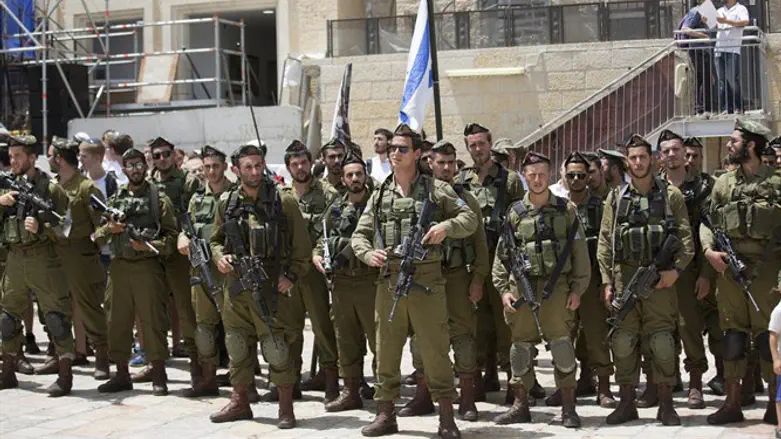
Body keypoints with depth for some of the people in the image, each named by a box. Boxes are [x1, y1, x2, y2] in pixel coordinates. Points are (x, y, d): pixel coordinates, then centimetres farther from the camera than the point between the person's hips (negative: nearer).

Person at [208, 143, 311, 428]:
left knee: (277, 349, -4)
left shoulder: (283, 202, -5)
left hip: (271, 287, -4)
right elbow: (215, 239, 17)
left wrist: (291, 276, -10)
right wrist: (220, 257, -3)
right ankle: (240, 402, 26)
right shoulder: (226, 203, 6)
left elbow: (301, 246, -1)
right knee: (237, 347, 12)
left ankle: (286, 407, 8)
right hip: (235, 285, 4)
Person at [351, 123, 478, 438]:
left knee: (435, 348, -3)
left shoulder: (436, 189, 4)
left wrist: (447, 226, -15)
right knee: (386, 349, 8)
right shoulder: (380, 194, 14)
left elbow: (470, 219, 5)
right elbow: (360, 234, 15)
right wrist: (368, 253, -7)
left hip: (426, 278, -4)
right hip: (389, 279, 4)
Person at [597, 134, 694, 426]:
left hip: (660, 278, -2)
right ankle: (627, 403, 12)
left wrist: (676, 270, -13)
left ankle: (666, 405, 7)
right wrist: (607, 281, 1)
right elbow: (604, 243, 8)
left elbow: (686, 239, 1)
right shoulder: (616, 197, 11)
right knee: (623, 341, 3)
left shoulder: (671, 196, 5)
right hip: (624, 276, 2)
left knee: (661, 341, -3)